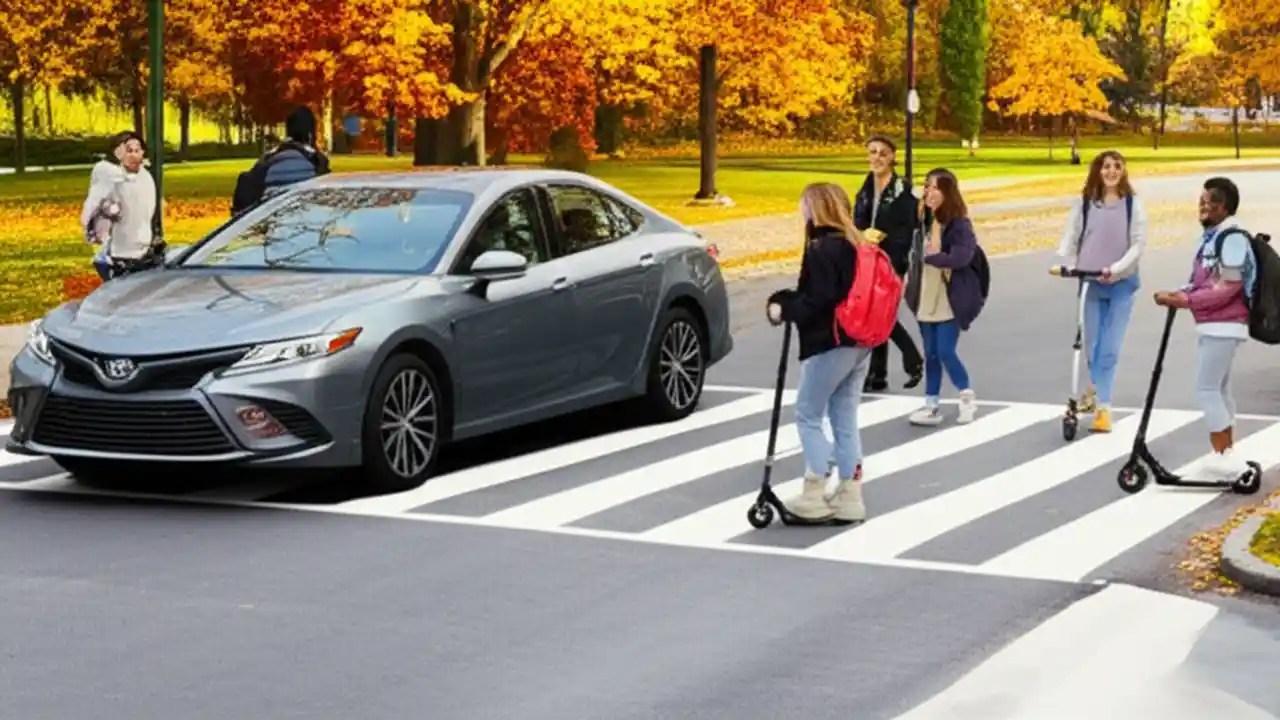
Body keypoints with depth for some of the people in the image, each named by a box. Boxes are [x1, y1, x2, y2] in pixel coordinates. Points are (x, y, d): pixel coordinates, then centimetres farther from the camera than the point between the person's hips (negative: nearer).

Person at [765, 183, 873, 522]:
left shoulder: (822, 249, -16)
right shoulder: (855, 244, 11)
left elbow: (817, 301, -22)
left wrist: (784, 308, -7)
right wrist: (789, 300, 9)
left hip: (829, 345, -9)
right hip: (859, 344, 9)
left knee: (808, 416, 2)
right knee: (846, 420, 12)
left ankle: (814, 496, 0)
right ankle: (849, 495, 14)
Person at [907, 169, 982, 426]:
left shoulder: (959, 225, -14)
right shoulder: (925, 221, 6)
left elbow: (961, 258, -26)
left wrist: (931, 257, -15)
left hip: (951, 300, -6)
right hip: (927, 299, 6)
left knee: (946, 352, -6)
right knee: (931, 354, 10)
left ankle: (967, 396, 16)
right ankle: (931, 406, 16)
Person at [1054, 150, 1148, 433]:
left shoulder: (1133, 204, -1)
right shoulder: (1085, 203, 4)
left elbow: (1139, 244, -6)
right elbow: (1070, 237, 5)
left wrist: (1116, 268, -19)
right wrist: (1064, 263, -11)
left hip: (1122, 283, -2)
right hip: (1090, 282, 2)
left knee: (1109, 348, -5)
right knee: (1091, 344, 9)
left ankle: (1102, 405, 1)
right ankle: (1096, 389, 35)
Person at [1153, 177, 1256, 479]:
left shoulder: (1232, 240, -19)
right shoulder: (1212, 237, 11)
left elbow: (1226, 289, -22)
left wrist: (1185, 300, -21)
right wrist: (1178, 294, -3)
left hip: (1223, 326, -10)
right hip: (1215, 325, 10)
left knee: (1207, 388, -8)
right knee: (1219, 389, 15)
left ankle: (1222, 457, -5)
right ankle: (1226, 454, 22)